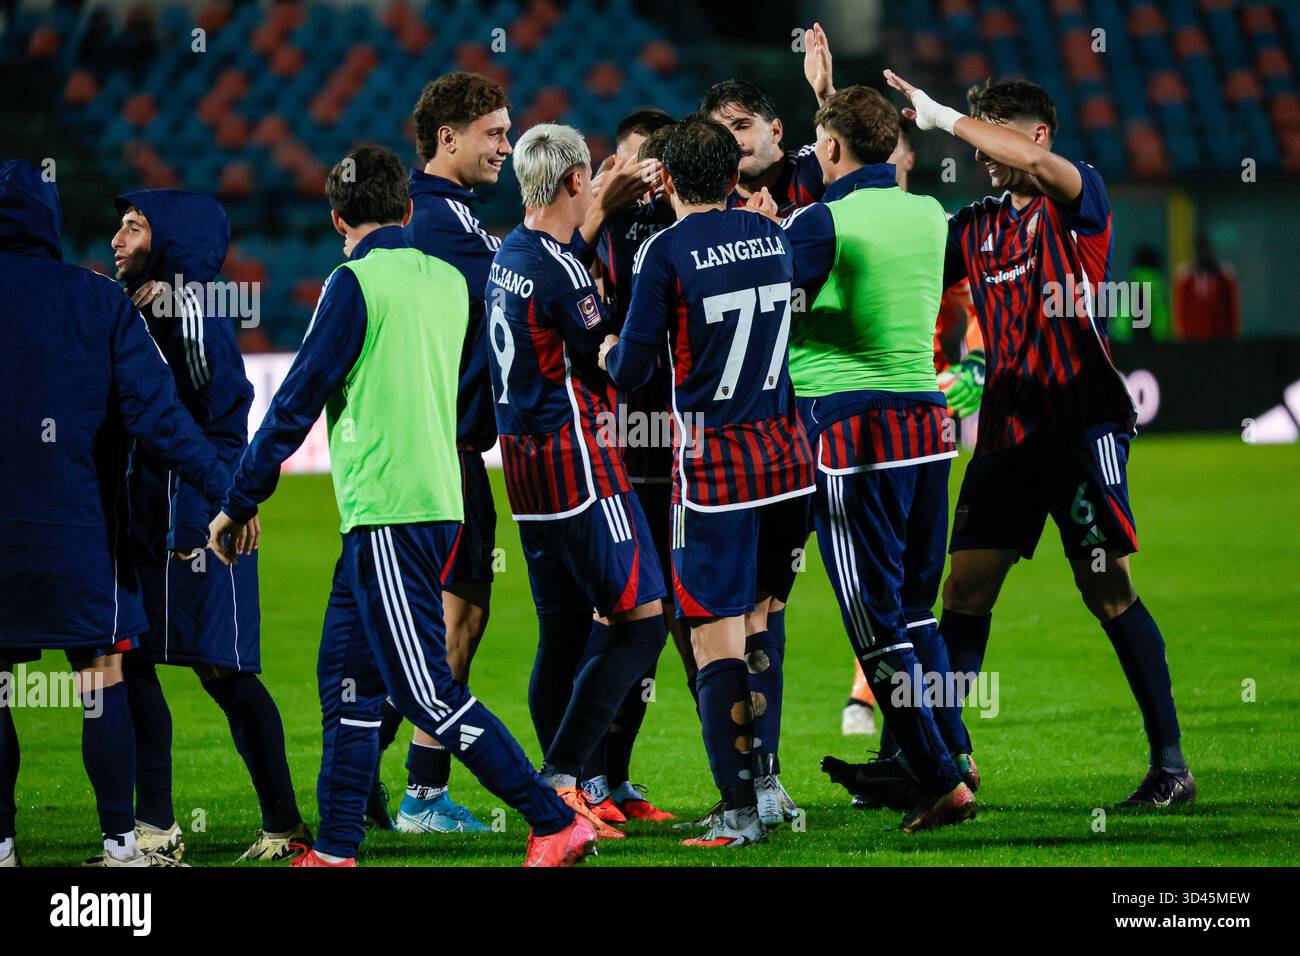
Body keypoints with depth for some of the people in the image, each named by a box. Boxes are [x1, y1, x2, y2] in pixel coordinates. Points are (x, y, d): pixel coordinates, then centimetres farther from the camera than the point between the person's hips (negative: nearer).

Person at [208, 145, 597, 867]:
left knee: (427, 693, -8)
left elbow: (298, 401, -9)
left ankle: (558, 824, -12)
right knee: (346, 678, 12)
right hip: (439, 502, 8)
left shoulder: (356, 283, -10)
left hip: (389, 515, -8)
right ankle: (334, 852, 12)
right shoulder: (447, 280, 12)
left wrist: (239, 503, -2)